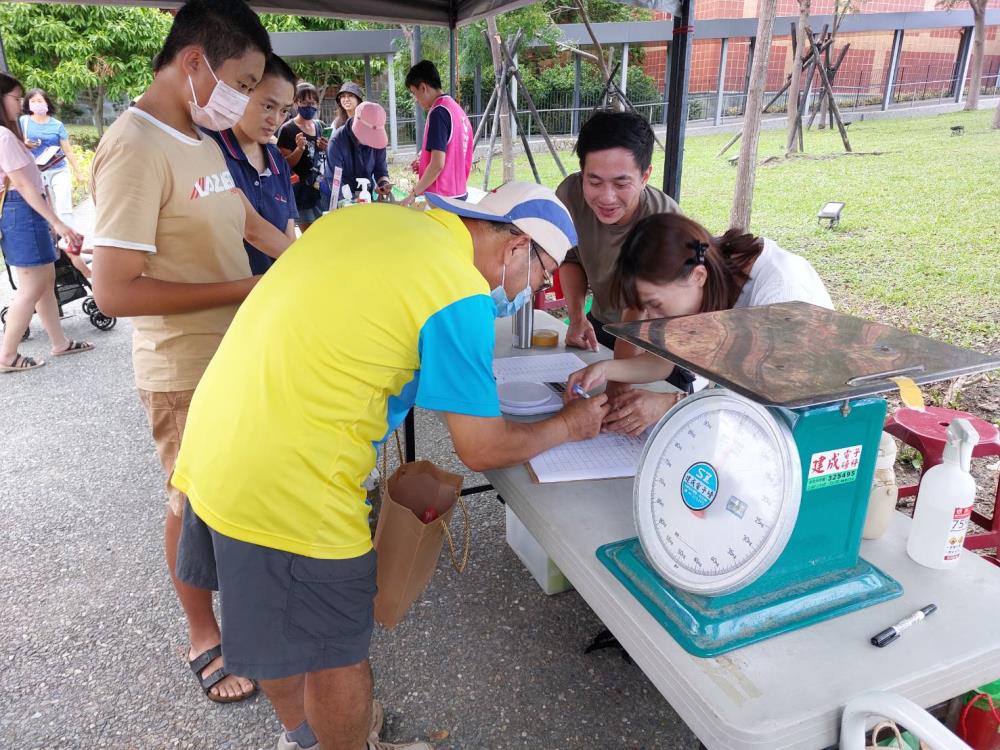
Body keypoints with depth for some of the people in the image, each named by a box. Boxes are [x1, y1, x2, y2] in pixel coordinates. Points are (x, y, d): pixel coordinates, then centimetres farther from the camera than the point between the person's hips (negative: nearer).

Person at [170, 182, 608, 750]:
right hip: (284, 491, -9)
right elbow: (484, 451, -10)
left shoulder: (373, 214, 6)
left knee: (277, 628, 27)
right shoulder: (460, 298, -16)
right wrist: (569, 426, 8)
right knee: (338, 650, 15)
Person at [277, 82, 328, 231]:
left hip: (321, 188, 6)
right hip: (302, 191, -6)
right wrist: (299, 148, -27)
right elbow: (286, 165, -10)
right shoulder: (288, 129, -10)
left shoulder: (319, 126, 9)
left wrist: (325, 149, -1)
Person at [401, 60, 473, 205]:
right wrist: (424, 165, 12)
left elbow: (438, 164, -20)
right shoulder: (457, 109, 12)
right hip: (458, 192, 9)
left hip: (441, 197, -9)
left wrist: (413, 193, -13)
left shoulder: (438, 112, -15)